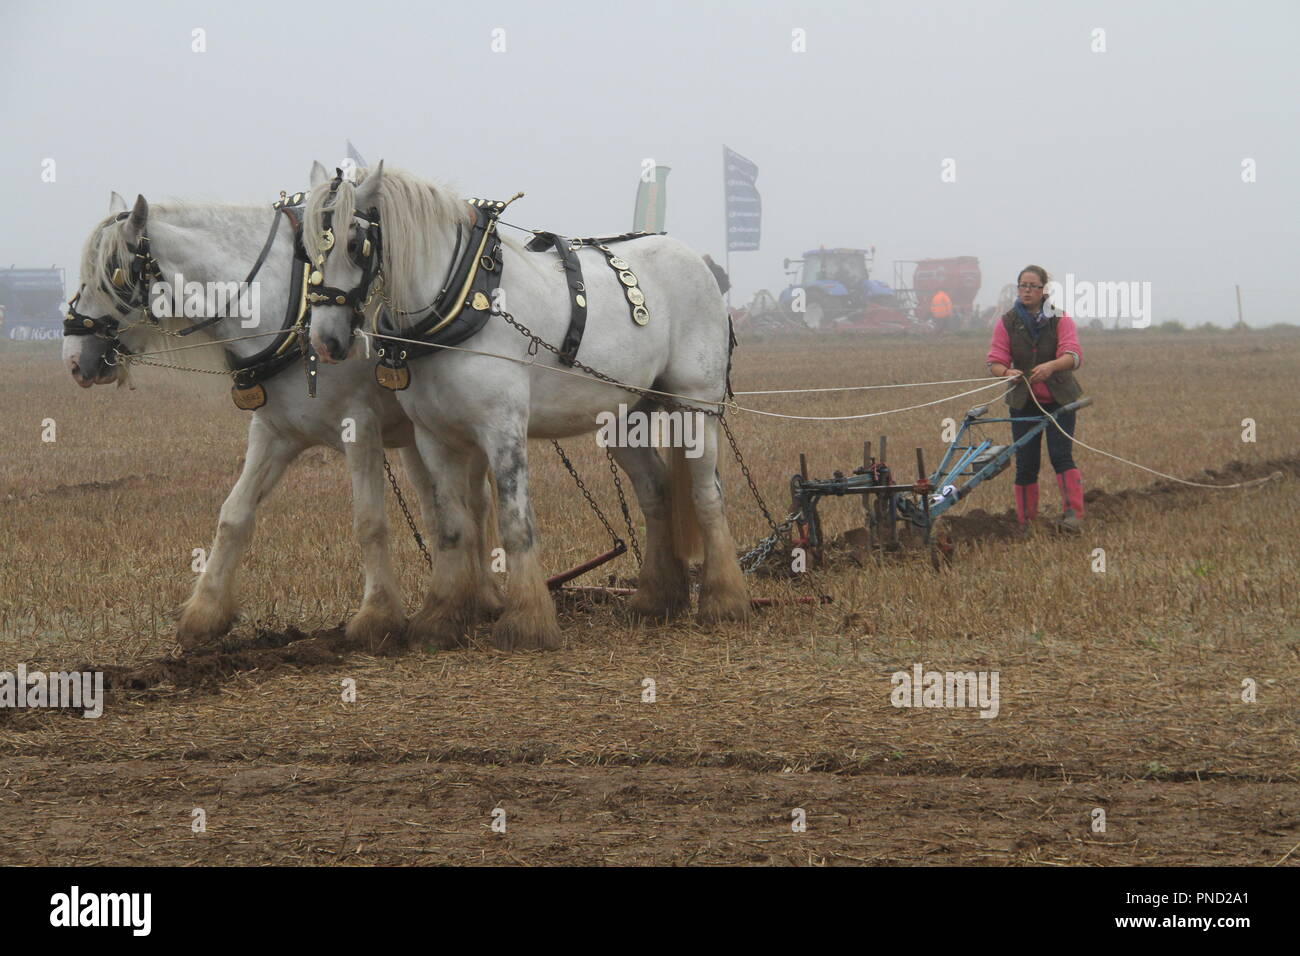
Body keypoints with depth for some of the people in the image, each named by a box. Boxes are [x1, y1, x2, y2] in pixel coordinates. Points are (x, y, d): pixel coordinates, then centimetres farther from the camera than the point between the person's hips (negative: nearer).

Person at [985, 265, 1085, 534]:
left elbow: (1074, 355, -18)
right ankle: (1025, 524, 8)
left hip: (1059, 401, -2)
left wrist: (1051, 366, -40)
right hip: (1023, 401, 2)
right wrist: (1007, 372, -29)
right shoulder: (1006, 323, 3)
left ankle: (1072, 515, -22)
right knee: (1026, 464, 2)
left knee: (1061, 456, -16)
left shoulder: (1060, 320, -3)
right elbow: (995, 361, -4)